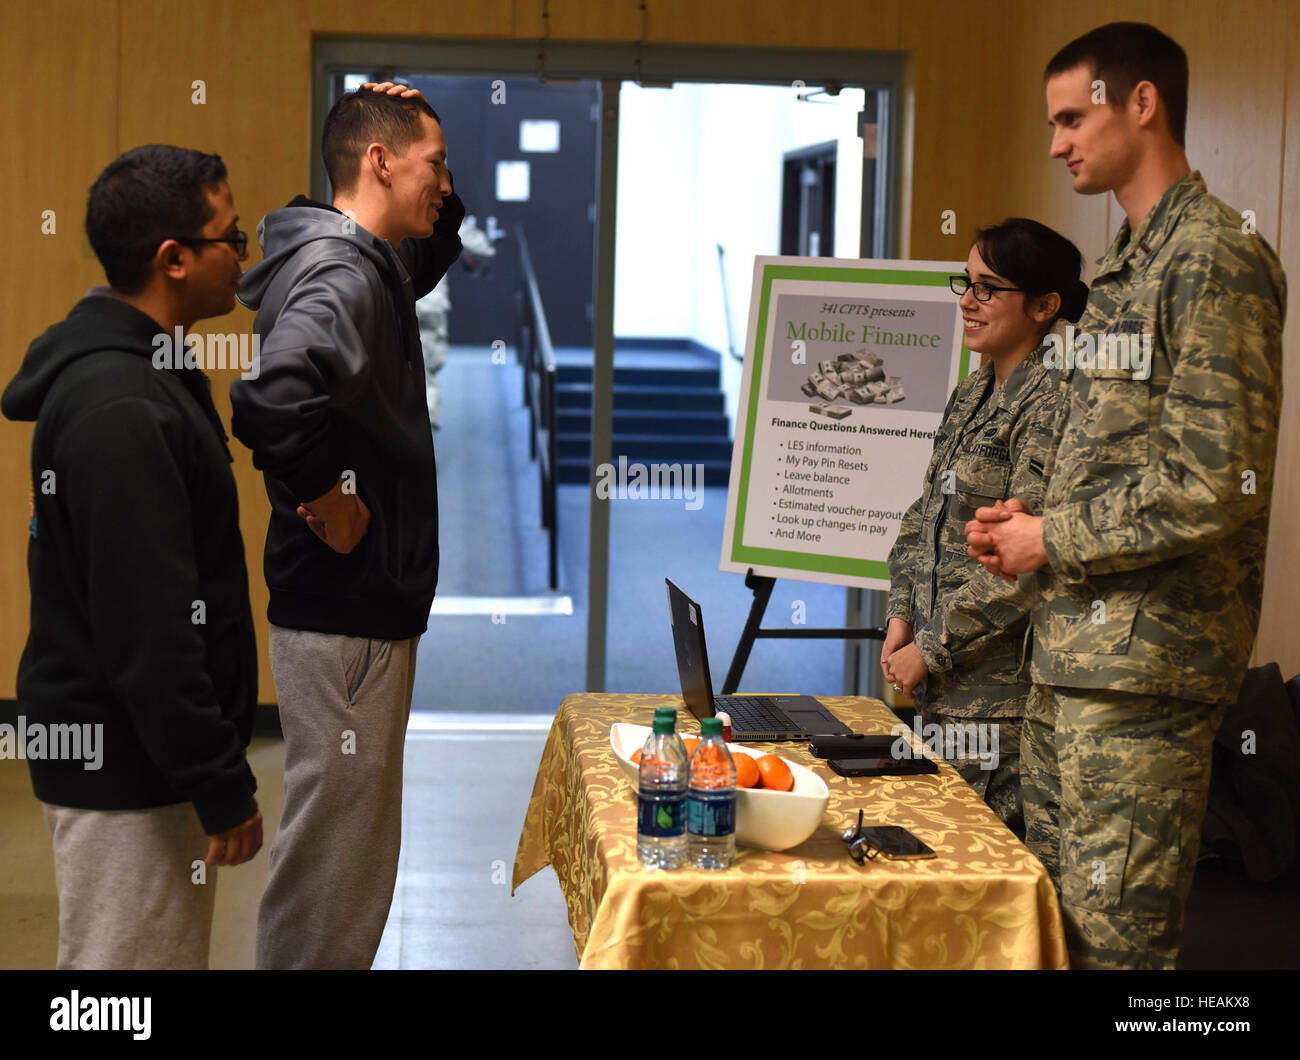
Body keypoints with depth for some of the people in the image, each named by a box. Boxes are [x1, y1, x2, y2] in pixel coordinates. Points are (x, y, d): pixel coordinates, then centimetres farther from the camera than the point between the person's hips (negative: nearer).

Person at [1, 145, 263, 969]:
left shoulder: (135, 374, 9)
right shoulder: (119, 409, -23)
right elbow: (146, 631, -26)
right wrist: (222, 785, -20)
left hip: (149, 750, 10)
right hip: (127, 769, -10)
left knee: (172, 953, 19)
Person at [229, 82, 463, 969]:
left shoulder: (370, 264, 11)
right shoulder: (342, 277, -20)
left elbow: (437, 253, 35)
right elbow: (274, 400, -40)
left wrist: (440, 199, 15)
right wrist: (327, 502, -24)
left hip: (366, 608, 10)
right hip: (347, 619, -10)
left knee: (349, 847, 20)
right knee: (336, 853, 0)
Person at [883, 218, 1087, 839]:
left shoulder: (1051, 402, -14)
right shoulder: (972, 394, 14)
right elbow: (925, 517, 20)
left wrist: (931, 648, -15)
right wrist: (903, 616, 6)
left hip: (1004, 689, -8)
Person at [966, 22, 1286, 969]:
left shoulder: (1215, 260, -12)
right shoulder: (1126, 266, 18)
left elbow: (1216, 484, -19)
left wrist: (1054, 542, -10)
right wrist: (1026, 524, 9)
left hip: (1146, 658, -10)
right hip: (1073, 653, 10)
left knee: (1117, 937, -4)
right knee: (1051, 917, 15)